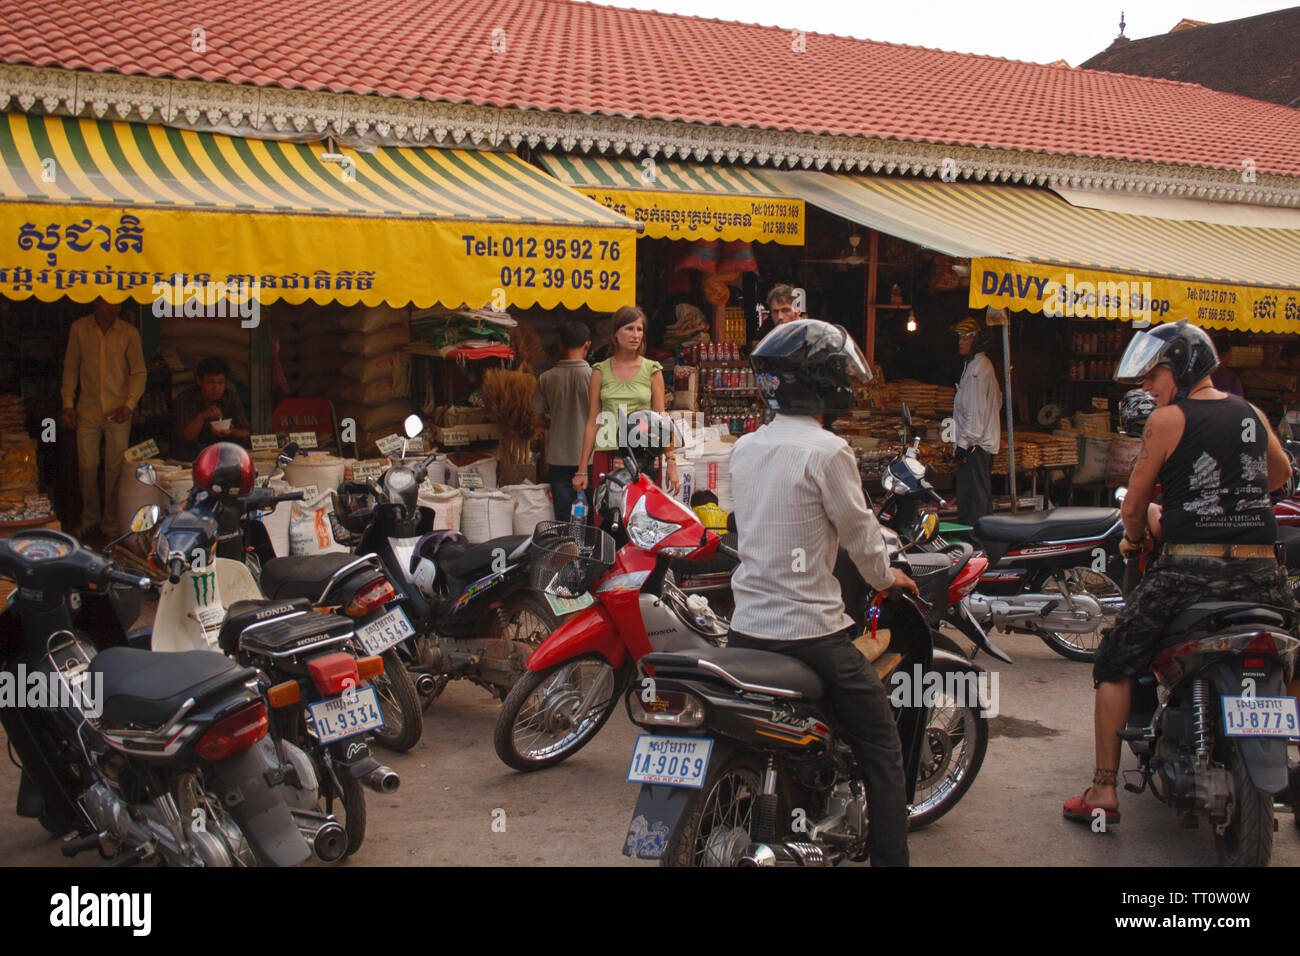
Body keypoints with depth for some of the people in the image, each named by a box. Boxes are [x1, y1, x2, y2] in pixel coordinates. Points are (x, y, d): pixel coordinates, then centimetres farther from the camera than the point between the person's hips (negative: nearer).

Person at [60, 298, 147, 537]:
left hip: (118, 411, -1)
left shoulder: (129, 333, -2)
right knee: (87, 467, 3)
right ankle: (90, 518, 21)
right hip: (88, 410, 1)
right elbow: (71, 367, 9)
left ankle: (112, 521, 15)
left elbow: (139, 372, 3)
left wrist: (129, 405, -9)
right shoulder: (78, 329, 2)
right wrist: (68, 403, 3)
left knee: (115, 469, 1)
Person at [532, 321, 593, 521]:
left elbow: (537, 419, 4)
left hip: (558, 458, 2)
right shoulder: (594, 376, -8)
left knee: (563, 519, 6)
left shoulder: (546, 378, 0)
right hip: (588, 457, -2)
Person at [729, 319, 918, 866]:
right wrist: (886, 577, 14)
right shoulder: (827, 451, -14)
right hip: (811, 632, -7)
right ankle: (889, 856, 5)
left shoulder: (744, 448, 8)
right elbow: (859, 532, -6)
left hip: (746, 629, 7)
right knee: (880, 745, 5)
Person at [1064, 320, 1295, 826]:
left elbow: (1133, 505, 1)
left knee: (1115, 665, 9)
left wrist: (1134, 539, 21)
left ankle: (1104, 788, 7)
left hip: (1191, 568, -5)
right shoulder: (1253, 414, 13)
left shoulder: (1169, 419, -3)